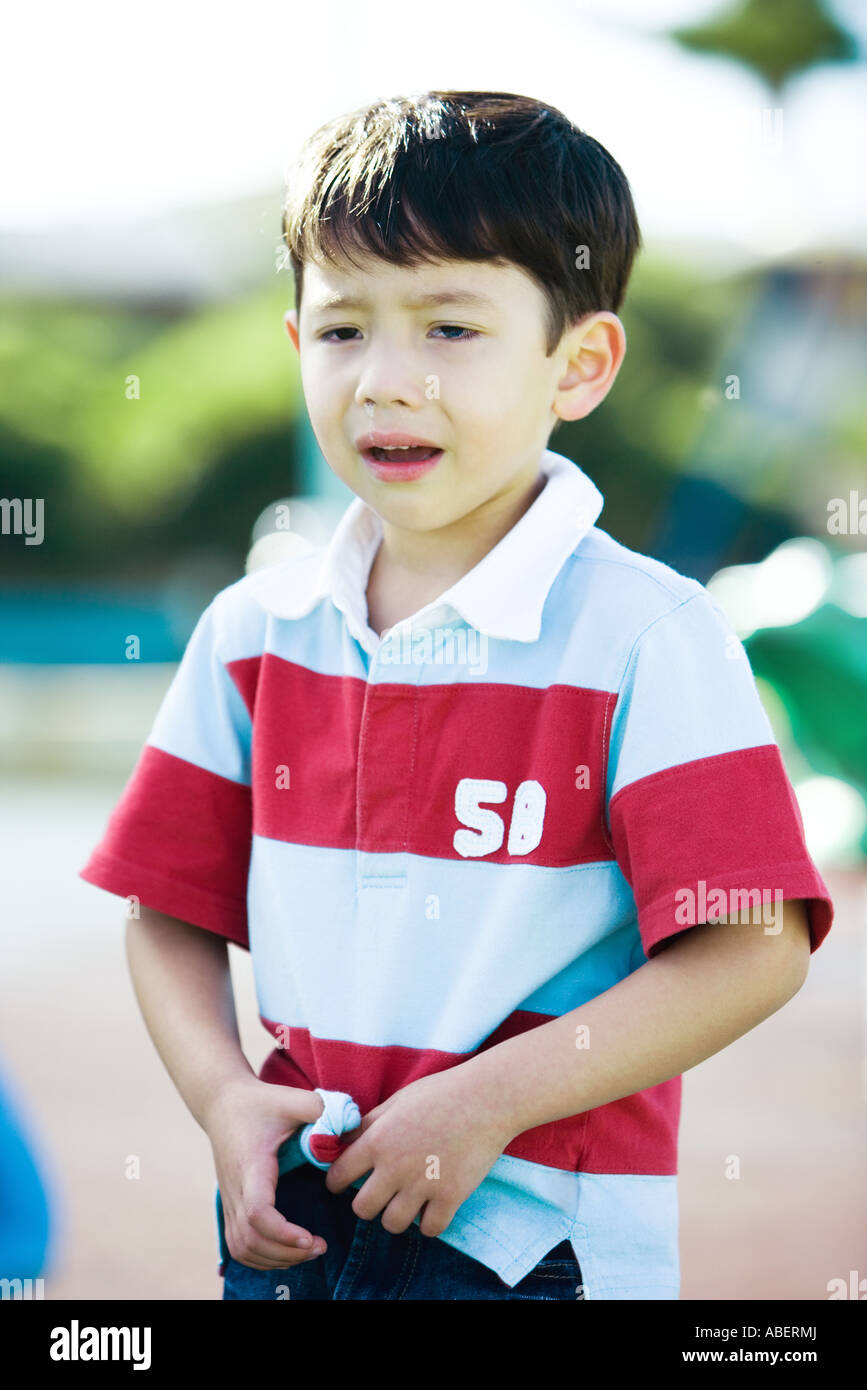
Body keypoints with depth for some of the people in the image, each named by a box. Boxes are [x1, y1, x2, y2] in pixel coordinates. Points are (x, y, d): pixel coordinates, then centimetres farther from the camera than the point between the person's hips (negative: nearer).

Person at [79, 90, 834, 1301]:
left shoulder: (645, 634, -10)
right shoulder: (254, 632, 5)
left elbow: (754, 951, -15)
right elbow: (173, 914, 12)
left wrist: (491, 1099, -18)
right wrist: (226, 1099, -5)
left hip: (539, 1230, -4)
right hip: (294, 1207, 4)